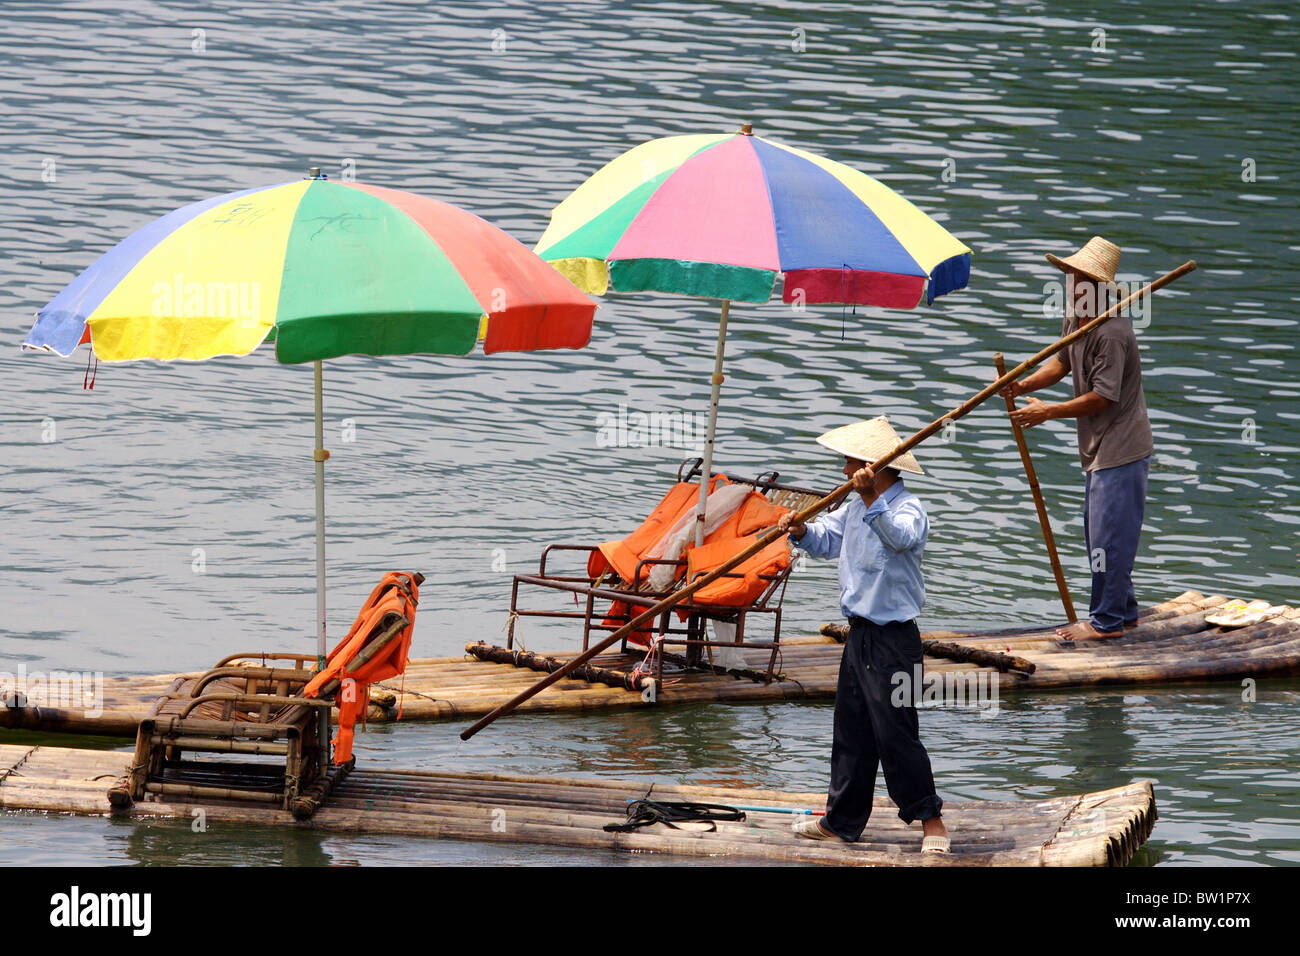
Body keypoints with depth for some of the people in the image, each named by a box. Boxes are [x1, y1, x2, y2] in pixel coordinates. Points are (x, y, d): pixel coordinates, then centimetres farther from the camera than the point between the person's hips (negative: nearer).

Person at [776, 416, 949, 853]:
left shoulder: (908, 508, -17)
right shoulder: (854, 505, 10)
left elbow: (900, 537, -38)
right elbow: (828, 538, 21)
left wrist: (872, 501, -50)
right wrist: (804, 531, 0)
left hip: (893, 640, -9)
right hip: (860, 633, 9)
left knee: (895, 731, -7)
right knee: (851, 731, 14)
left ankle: (930, 818, 3)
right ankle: (842, 820, 23)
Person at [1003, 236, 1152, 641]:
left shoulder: (1111, 334, -24)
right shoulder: (1075, 320, 7)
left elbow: (1103, 397, -24)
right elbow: (1062, 363, 16)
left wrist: (1048, 411, -18)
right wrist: (1024, 385, -3)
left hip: (1121, 451, -10)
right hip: (1098, 449, 10)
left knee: (1109, 534, -5)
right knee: (1099, 534, 18)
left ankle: (1106, 620, 3)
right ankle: (1122, 610, 29)